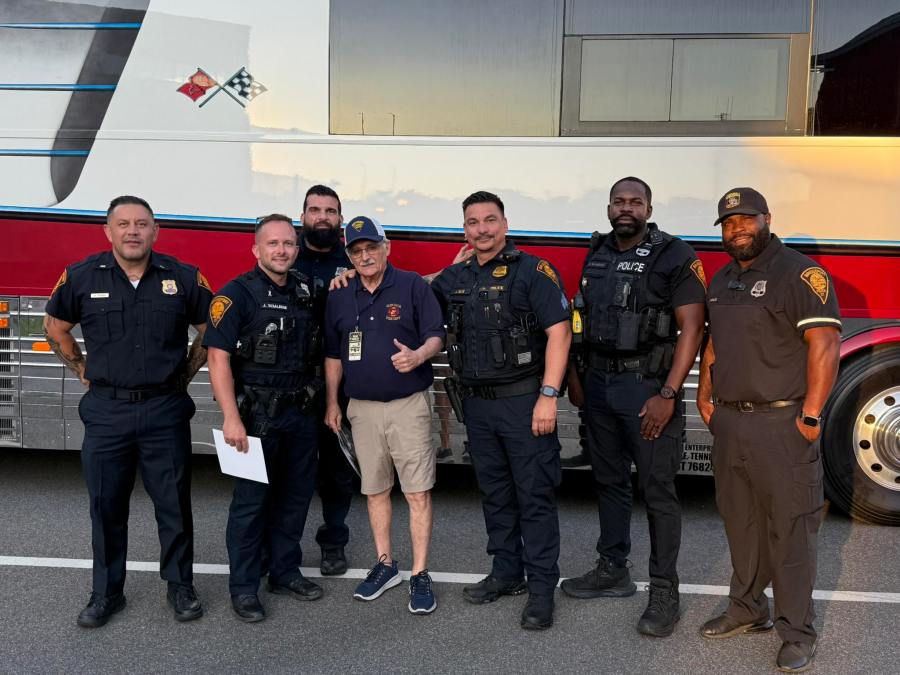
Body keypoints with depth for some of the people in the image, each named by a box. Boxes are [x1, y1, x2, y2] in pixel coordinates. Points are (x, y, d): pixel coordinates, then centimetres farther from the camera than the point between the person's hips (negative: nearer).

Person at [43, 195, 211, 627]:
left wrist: (185, 373, 6)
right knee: (106, 505, 9)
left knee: (174, 503, 7)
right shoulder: (81, 277, -1)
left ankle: (180, 585, 24)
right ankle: (107, 592, 24)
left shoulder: (183, 278, -2)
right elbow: (55, 327, 14)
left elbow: (209, 328, 10)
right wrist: (83, 371, 9)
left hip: (165, 409, 0)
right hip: (106, 410, 1)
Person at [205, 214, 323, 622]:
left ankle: (285, 572, 29)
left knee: (296, 494, 14)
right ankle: (244, 587, 14)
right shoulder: (238, 294, -10)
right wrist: (231, 418, -23)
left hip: (300, 411, 6)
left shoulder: (305, 291, 8)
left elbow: (316, 352, 26)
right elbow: (218, 357, -16)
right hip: (257, 413, -6)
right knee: (251, 499, 2)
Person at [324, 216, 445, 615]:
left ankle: (420, 575, 5)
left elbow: (436, 335, -5)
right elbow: (334, 355, 14)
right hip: (362, 408, 4)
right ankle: (385, 565, 26)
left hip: (409, 404, -4)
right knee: (375, 490, 12)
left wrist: (418, 355, -26)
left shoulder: (413, 286, -2)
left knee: (418, 492, -5)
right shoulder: (339, 298, 9)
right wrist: (332, 403, 11)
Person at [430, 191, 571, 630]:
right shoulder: (453, 279, 11)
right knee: (495, 492, 15)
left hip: (523, 401, -6)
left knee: (534, 494, -1)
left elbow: (558, 332, -12)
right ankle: (507, 573, 28)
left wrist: (548, 396, -19)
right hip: (477, 404, 6)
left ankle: (542, 587, 8)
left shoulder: (532, 271, -6)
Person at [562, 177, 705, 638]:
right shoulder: (597, 254, 10)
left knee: (657, 491, 1)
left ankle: (664, 592, 12)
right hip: (599, 387, 6)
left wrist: (668, 395, -18)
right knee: (609, 482, 15)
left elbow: (692, 329, -13)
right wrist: (575, 375, 12)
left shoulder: (675, 257, -9)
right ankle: (613, 571, 30)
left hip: (648, 388, -6)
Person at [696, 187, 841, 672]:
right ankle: (747, 610, 32)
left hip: (781, 424, -7)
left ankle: (796, 633, 13)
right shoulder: (722, 280, 14)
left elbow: (825, 344, -16)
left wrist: (811, 415, -19)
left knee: (789, 530, 1)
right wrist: (705, 392, 12)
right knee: (740, 522, 16)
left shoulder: (798, 273, -10)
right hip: (728, 422, 7)